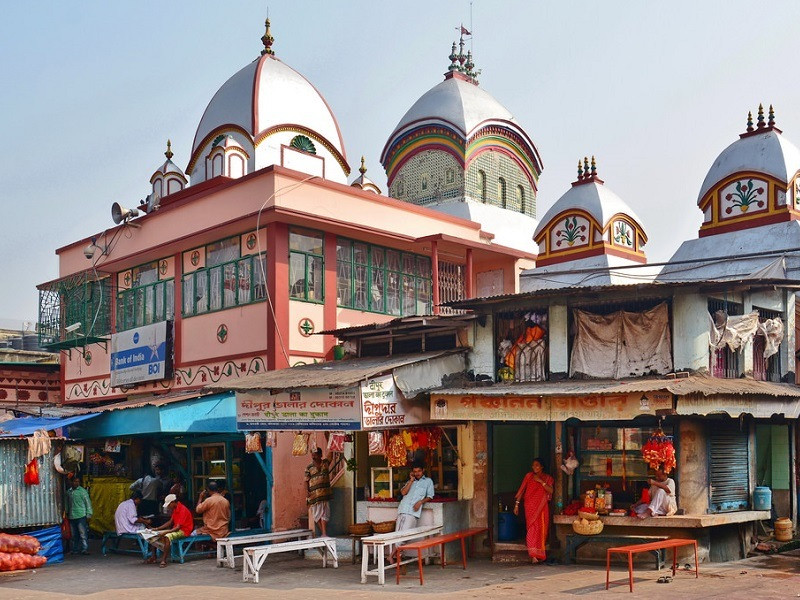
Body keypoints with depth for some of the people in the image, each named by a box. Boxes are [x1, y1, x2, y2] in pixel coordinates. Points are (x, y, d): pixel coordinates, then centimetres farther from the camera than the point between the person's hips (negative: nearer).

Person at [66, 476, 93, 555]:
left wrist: (89, 514, -5)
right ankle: (75, 549, 16)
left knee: (83, 534, -8)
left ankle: (84, 549, -8)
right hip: (71, 517, 4)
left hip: (81, 516, -4)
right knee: (74, 535, 8)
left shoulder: (83, 491, 0)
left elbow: (88, 503, 0)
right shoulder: (68, 492, 12)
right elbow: (67, 503, 18)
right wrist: (67, 513, 15)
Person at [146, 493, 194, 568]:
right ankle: (153, 558, 1)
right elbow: (170, 522, 15)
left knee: (167, 537, -36)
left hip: (184, 531, -10)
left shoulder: (183, 510, -20)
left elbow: (178, 527, -25)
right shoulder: (175, 509, 10)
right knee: (155, 535, 4)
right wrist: (158, 529, 7)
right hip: (175, 529, 10)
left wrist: (165, 532, -29)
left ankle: (164, 560, -35)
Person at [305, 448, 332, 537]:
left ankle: (324, 534, -4)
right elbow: (306, 481, 1)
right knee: (316, 514, 3)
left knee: (324, 513, -3)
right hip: (314, 494, 0)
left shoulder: (325, 463, 7)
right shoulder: (309, 468, 3)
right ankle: (324, 533, 13)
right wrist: (307, 491, -11)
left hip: (325, 493, 1)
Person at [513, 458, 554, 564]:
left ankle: (539, 555, 15)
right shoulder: (529, 476, 8)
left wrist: (540, 481, -12)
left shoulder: (547, 478, 9)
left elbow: (550, 490, -7)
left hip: (542, 507, 1)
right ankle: (533, 556, -16)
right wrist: (517, 504, 3)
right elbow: (522, 490, 8)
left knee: (541, 529, 1)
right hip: (530, 506, -1)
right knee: (532, 529, -11)